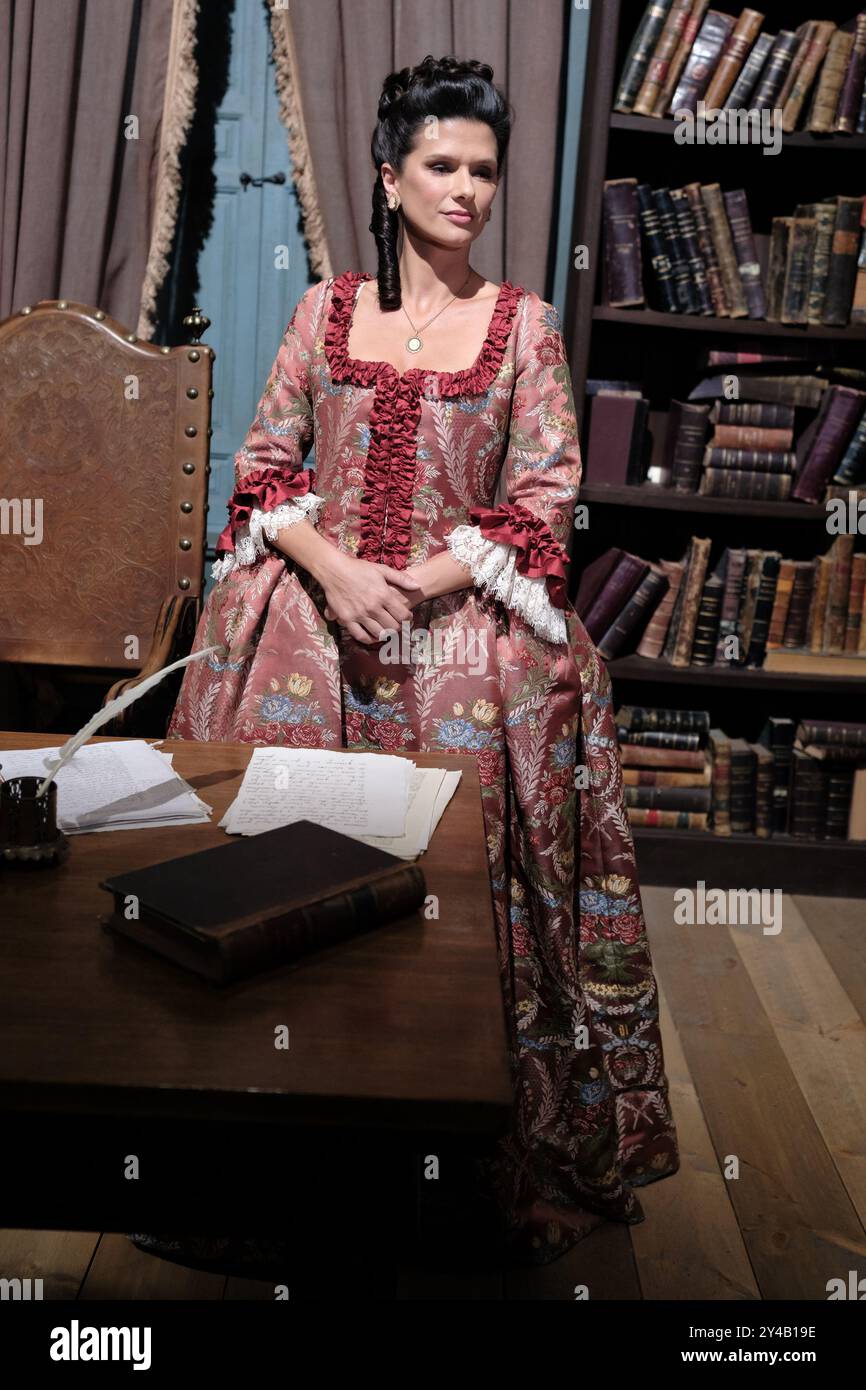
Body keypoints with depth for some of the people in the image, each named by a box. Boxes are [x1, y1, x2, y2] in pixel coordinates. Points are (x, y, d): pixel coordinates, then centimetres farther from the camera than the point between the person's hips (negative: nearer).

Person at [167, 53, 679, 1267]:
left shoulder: (524, 325, 5)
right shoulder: (326, 310, 9)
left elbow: (543, 507, 0)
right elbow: (264, 471, 7)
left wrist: (416, 586, -12)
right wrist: (336, 570, -11)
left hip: (467, 626, -1)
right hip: (311, 611, 2)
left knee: (466, 883, -4)